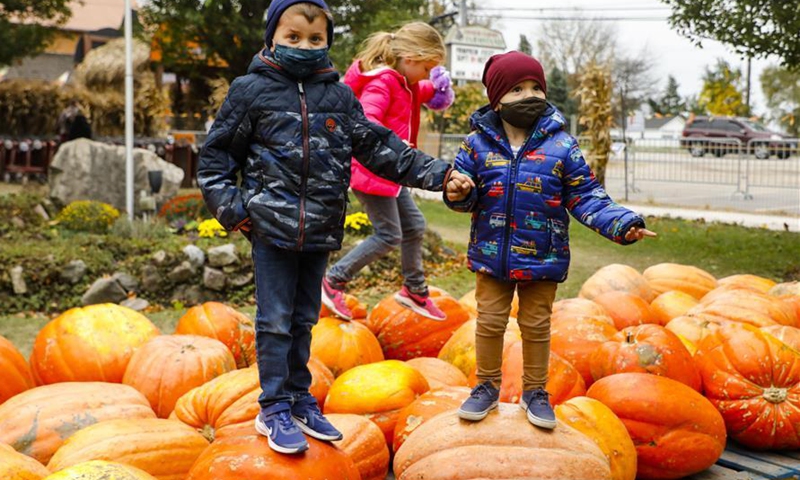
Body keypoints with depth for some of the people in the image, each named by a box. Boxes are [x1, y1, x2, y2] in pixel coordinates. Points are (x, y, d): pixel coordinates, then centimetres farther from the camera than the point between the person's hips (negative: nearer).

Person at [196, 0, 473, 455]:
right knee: (275, 321, 1)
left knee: (304, 320, 15)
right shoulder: (252, 90, -2)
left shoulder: (339, 96, 7)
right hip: (271, 226, -4)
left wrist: (439, 174, 0)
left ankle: (299, 400, 28)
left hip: (320, 229, 4)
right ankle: (274, 409, 12)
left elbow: (379, 146, 7)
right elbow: (217, 154, 3)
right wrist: (231, 207, -7)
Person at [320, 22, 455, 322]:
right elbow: (366, 122, -34)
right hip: (371, 171, -10)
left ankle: (414, 291, 30)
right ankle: (333, 282, 6)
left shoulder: (404, 83, 9)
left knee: (414, 226, 14)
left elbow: (420, 94, 29)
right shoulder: (381, 82, -20)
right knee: (389, 235, -5)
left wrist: (438, 87, 6)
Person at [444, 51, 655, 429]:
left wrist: (623, 224, -17)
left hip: (543, 256, -1)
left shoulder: (561, 146, -7)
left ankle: (535, 391, 30)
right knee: (490, 321, 10)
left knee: (536, 326, 12)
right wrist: (459, 195, -20)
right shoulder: (478, 143, -4)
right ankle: (487, 386, 30)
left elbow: (585, 196, -5)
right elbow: (465, 188, 5)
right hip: (491, 253, 1)